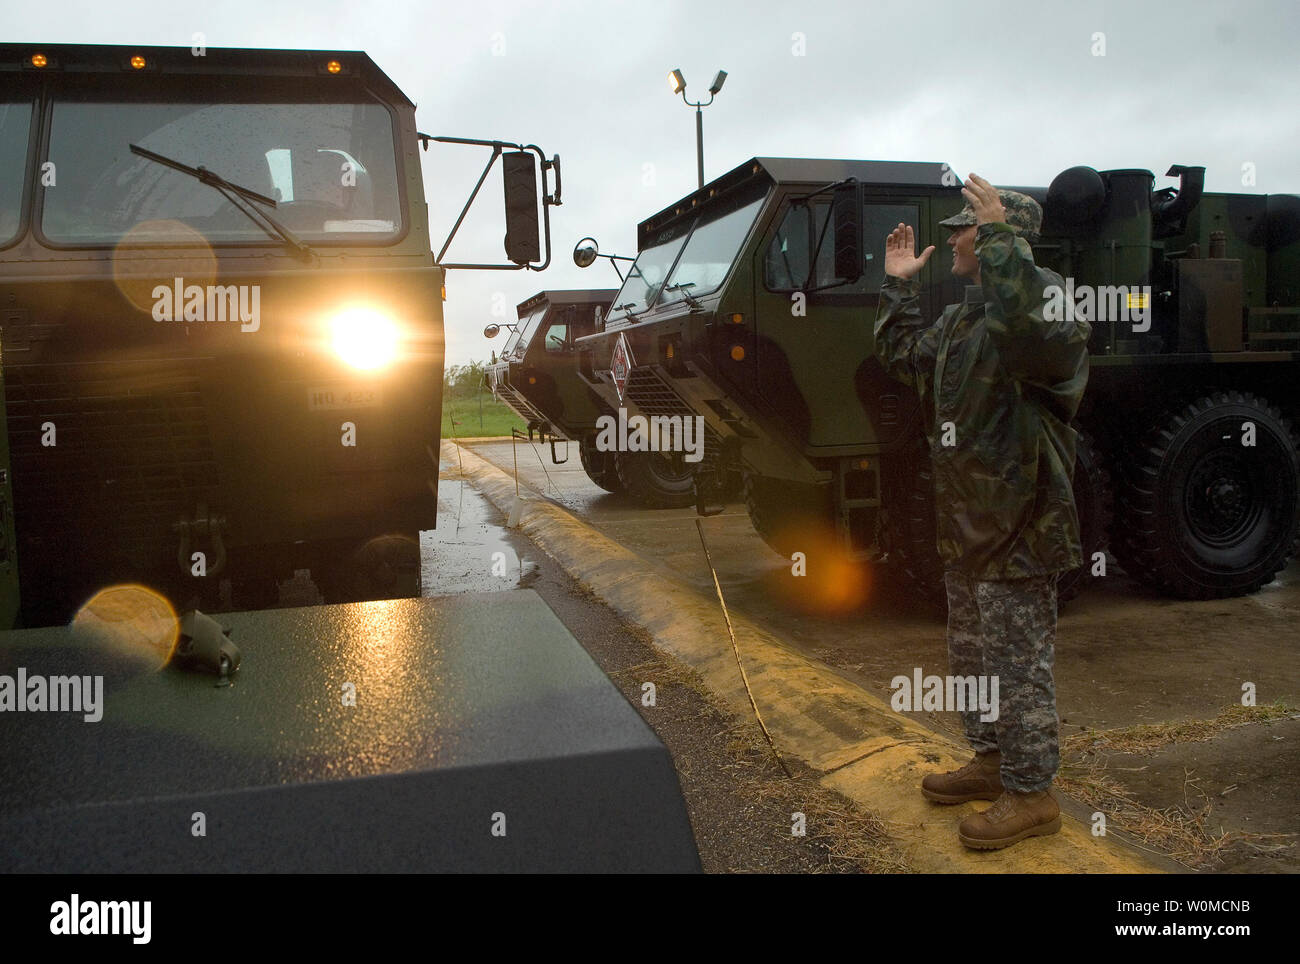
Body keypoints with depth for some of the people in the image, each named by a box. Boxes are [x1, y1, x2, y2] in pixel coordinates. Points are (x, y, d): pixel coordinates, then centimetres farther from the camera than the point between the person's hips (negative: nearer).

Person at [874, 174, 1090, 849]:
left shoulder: (1047, 296, -14)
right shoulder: (960, 319, 14)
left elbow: (1038, 337, -39)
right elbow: (902, 358, 27)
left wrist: (1001, 236, -33)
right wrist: (898, 287, 21)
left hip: (1018, 529, -10)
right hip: (966, 526, 10)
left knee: (1018, 663, 0)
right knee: (971, 654, 20)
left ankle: (1031, 794, 14)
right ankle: (993, 761, 37)